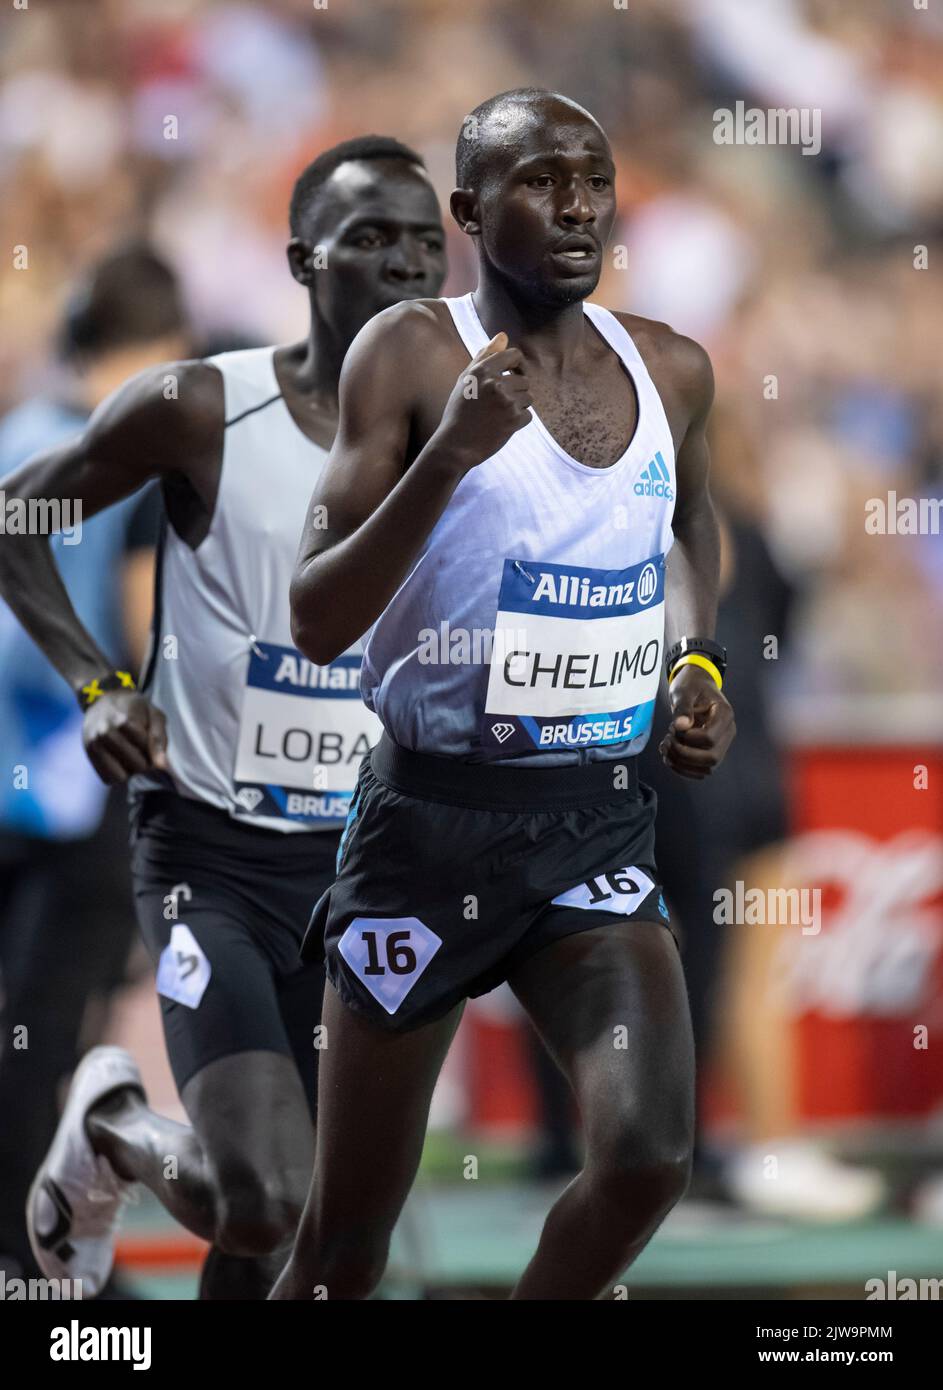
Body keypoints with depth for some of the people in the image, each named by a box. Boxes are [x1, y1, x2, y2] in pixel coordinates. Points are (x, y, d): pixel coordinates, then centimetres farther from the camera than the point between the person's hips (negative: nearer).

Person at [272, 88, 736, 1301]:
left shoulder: (669, 371, 6)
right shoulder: (411, 354, -9)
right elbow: (315, 623, -15)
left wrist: (698, 663, 11)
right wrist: (451, 453, -27)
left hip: (600, 832, 3)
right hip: (430, 824, -3)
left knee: (648, 1154, -20)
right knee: (344, 1246, 6)